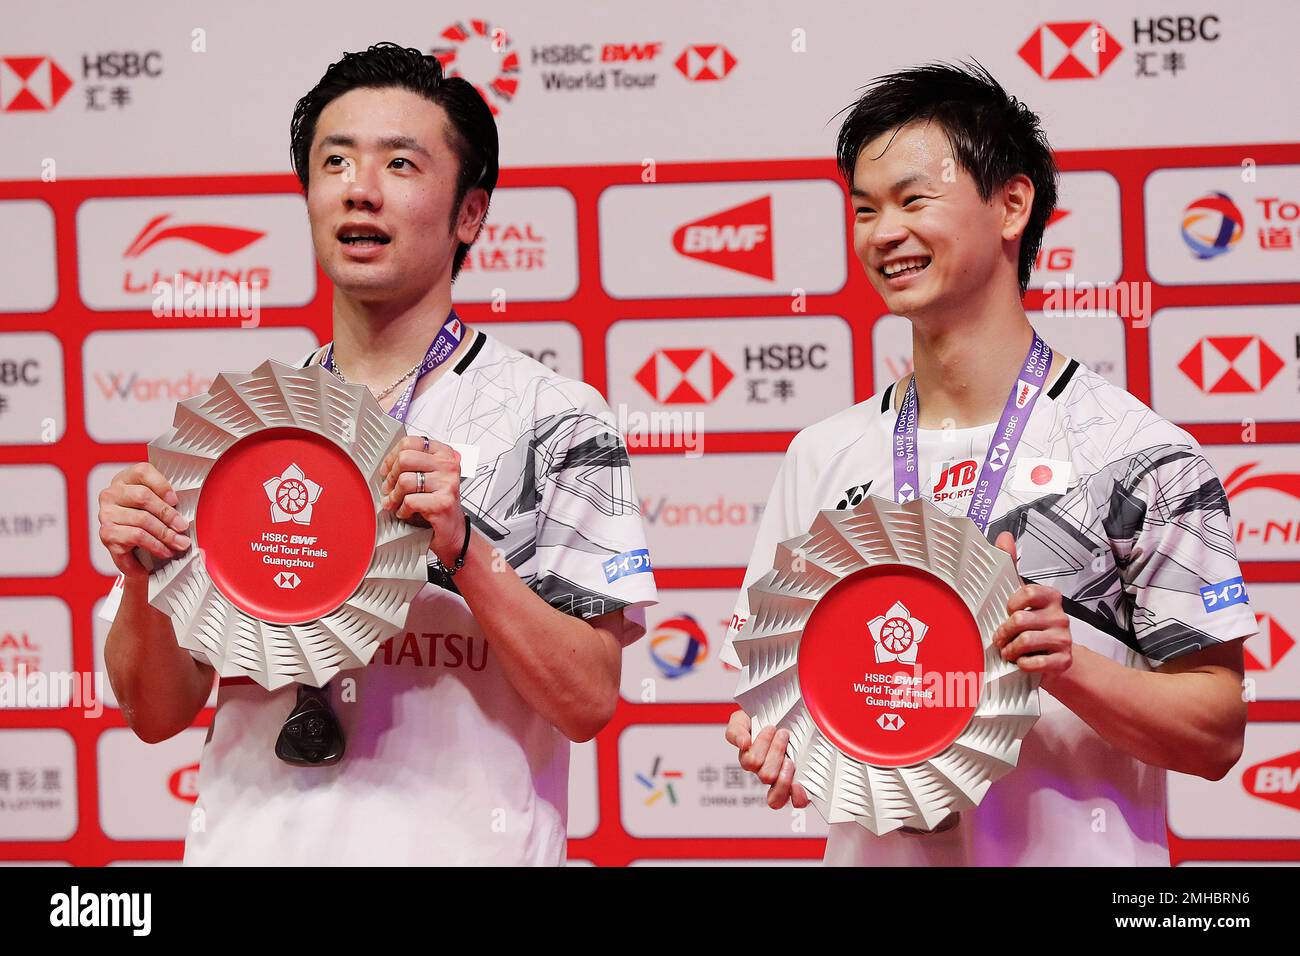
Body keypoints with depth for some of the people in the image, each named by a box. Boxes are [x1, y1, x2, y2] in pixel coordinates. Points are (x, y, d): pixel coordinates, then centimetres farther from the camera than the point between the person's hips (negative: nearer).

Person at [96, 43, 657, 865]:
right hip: (250, 838, 3)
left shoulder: (555, 419, -2)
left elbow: (589, 702, -9)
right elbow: (159, 713, 8)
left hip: (458, 843, -3)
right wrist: (143, 581, -10)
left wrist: (462, 552, -21)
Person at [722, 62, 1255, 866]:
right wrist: (774, 747, -10)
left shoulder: (1138, 453, -8)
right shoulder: (824, 458, 6)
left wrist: (1067, 665, -23)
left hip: (1072, 852, -4)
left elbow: (1215, 737, -9)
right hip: (875, 851, 4)